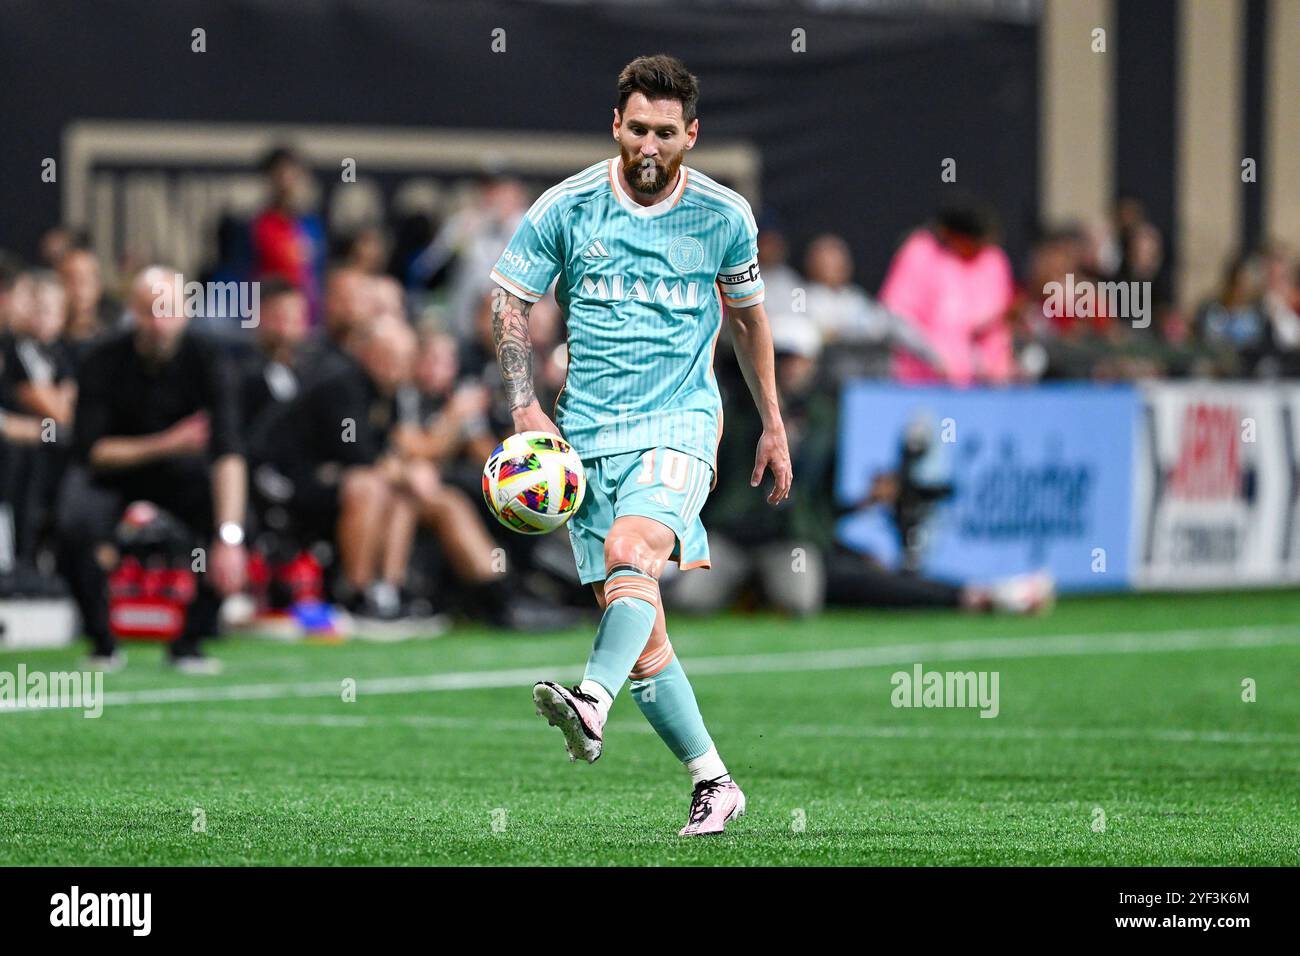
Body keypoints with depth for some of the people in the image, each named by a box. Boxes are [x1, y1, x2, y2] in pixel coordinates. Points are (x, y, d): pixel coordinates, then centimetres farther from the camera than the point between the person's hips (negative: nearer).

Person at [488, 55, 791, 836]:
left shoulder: (724, 216, 2)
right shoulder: (566, 209, -1)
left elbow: (748, 316, 17)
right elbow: (511, 303, 7)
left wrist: (774, 427, 21)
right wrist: (527, 407, -5)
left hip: (680, 419, -2)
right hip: (589, 432, 2)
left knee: (631, 550, -31)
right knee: (629, 615, -1)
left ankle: (592, 704, -51)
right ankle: (713, 782, 8)